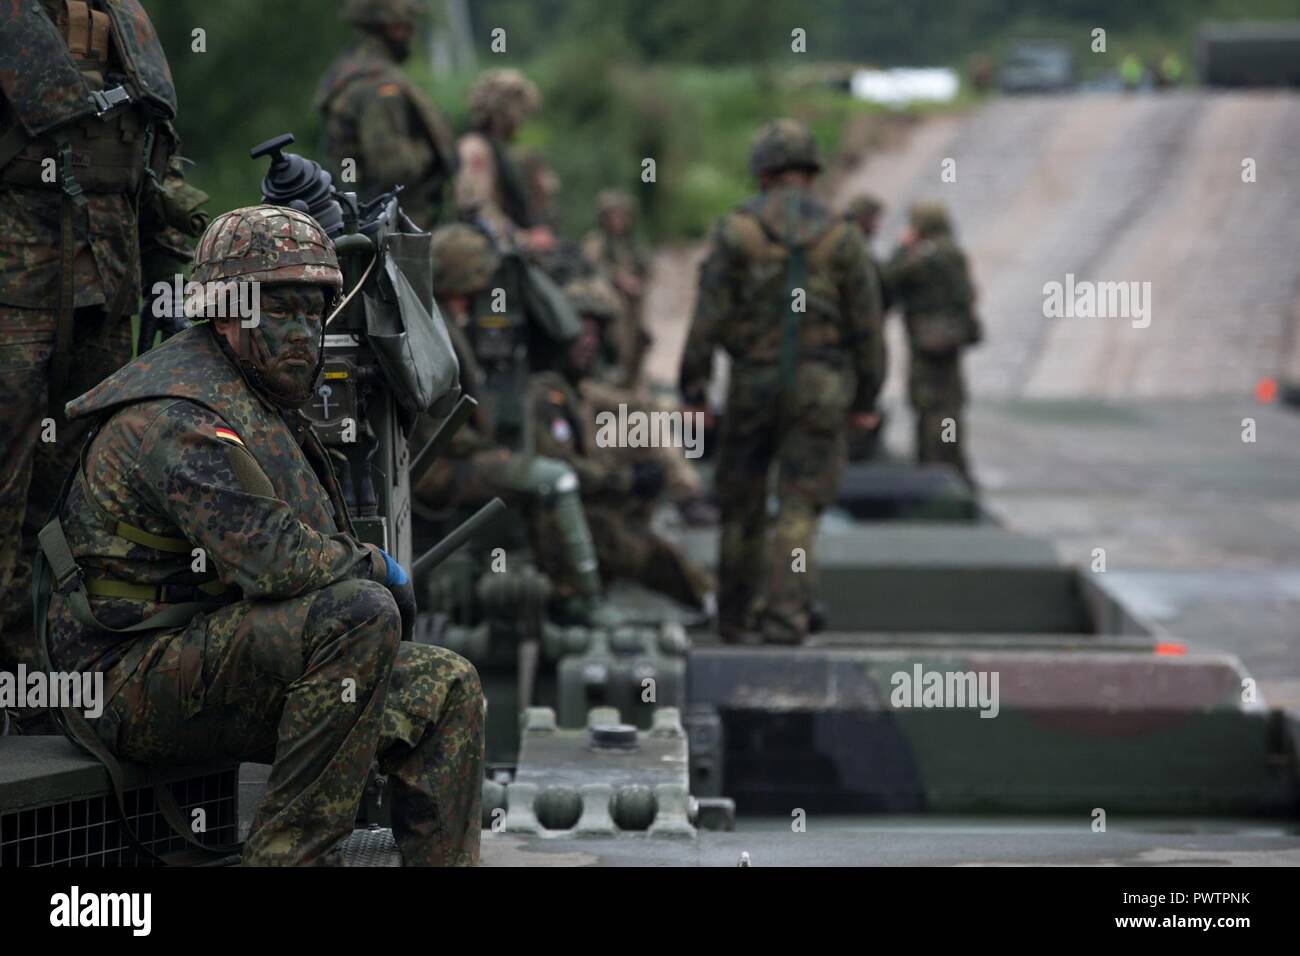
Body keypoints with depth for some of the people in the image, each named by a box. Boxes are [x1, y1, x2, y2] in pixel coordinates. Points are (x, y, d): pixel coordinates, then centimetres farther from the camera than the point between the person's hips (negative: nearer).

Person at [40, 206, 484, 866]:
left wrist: (376, 573, 1)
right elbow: (270, 559, -28)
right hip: (138, 681, -10)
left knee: (447, 689, 3)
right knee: (361, 612, -30)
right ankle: (287, 852, -23)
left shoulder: (261, 408, 18)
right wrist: (375, 569, -11)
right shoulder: (179, 416, -18)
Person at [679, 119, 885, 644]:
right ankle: (784, 616, -12)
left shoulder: (736, 230, -3)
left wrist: (693, 389, -1)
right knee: (799, 508, -1)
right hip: (820, 386, 0)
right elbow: (866, 324, 2)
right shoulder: (841, 236, 0)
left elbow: (708, 315, -5)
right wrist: (865, 399, 10)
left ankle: (736, 617, 21)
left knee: (741, 503, 13)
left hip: (753, 383, 0)